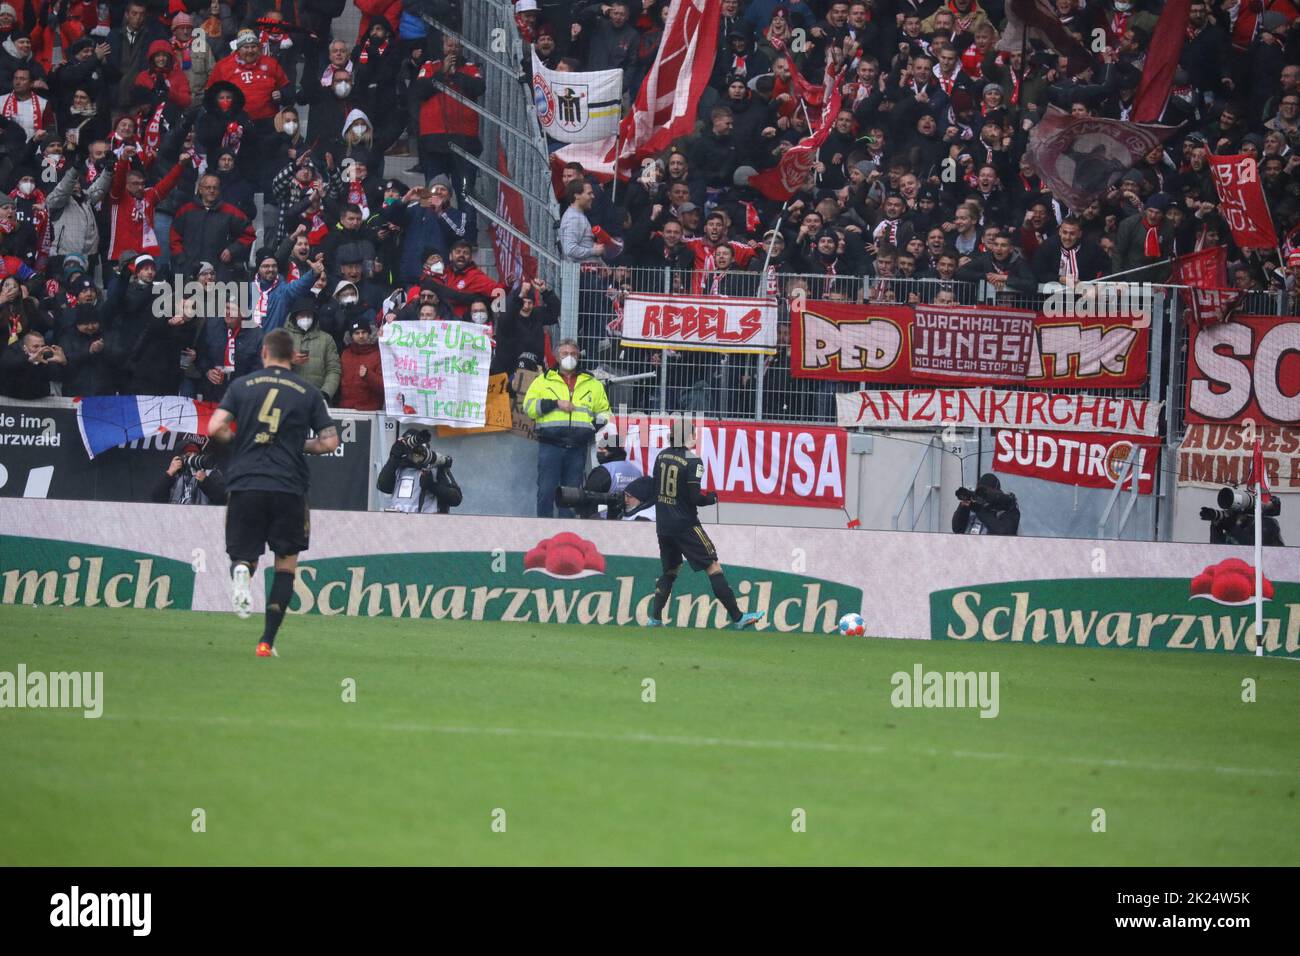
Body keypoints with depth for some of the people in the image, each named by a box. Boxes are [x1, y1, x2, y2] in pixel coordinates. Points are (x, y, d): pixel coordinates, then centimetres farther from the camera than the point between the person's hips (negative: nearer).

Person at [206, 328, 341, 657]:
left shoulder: (241, 385, 6)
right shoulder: (309, 393, 7)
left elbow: (216, 427, -4)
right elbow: (330, 441, 3)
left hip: (244, 485, 0)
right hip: (289, 488, 0)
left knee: (244, 555, 13)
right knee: (286, 565, 12)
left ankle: (241, 570, -25)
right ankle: (267, 640, 4)